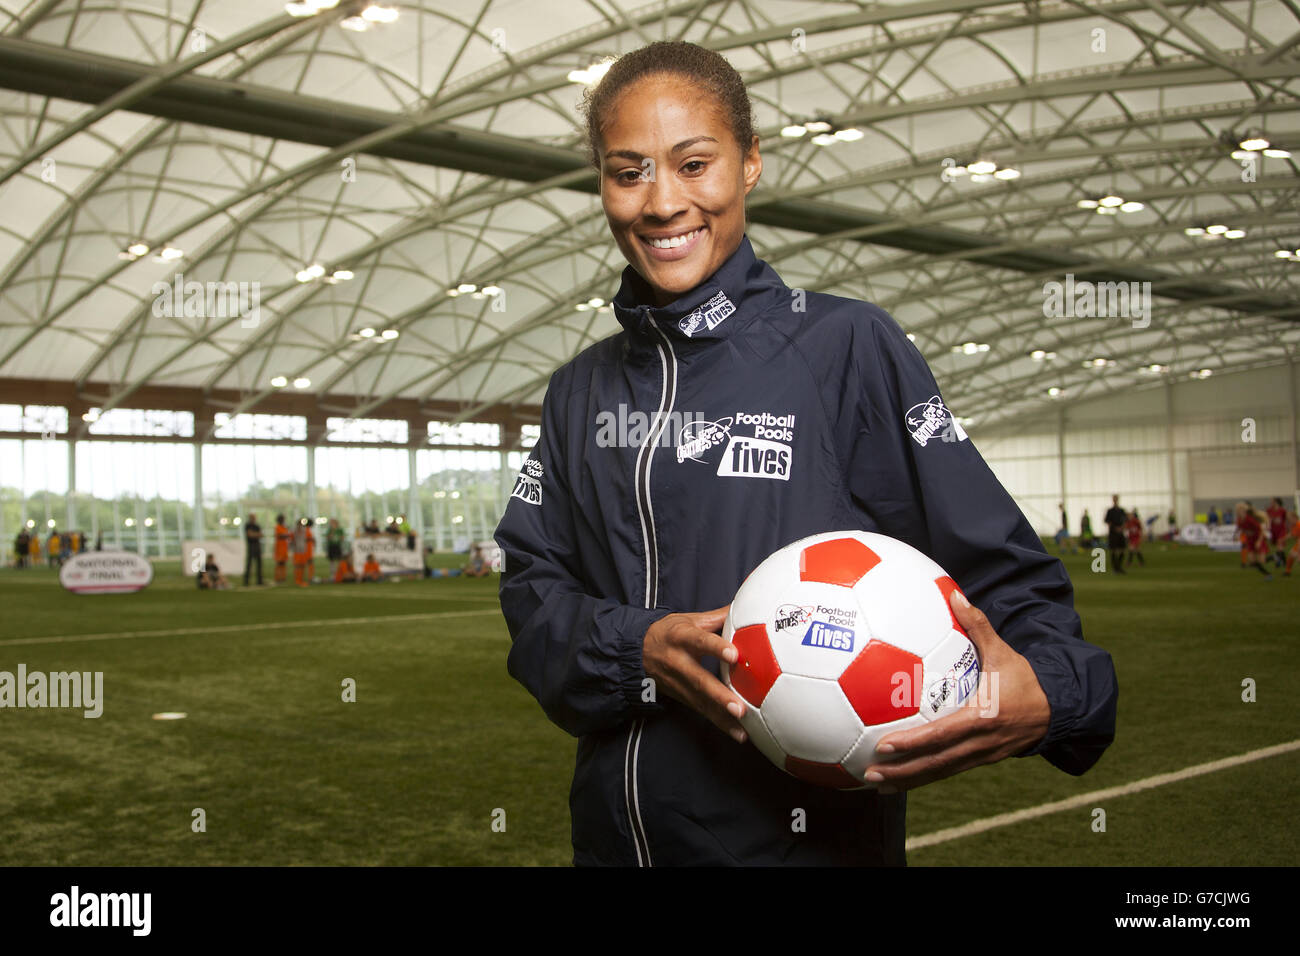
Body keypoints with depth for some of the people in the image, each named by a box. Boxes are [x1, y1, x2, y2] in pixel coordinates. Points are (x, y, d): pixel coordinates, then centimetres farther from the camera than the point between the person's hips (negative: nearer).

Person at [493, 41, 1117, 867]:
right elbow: (533, 586, 2)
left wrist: (1051, 691, -30)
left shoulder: (847, 344, -7)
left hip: (811, 842, -4)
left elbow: (996, 562, -11)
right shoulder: (581, 391, 8)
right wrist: (638, 652, -17)